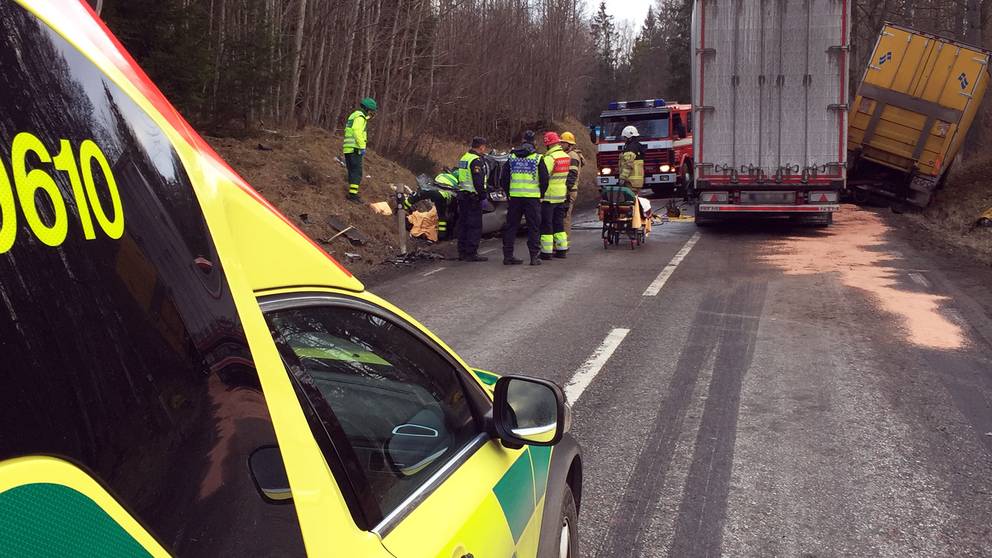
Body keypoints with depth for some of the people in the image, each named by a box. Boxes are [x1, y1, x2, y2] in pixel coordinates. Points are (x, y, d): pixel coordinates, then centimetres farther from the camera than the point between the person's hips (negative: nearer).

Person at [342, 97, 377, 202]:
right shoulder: (360, 117, -10)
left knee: (352, 171, 16)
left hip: (348, 149, 10)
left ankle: (352, 192, 23)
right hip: (355, 149, -10)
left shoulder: (354, 115, 23)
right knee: (357, 172, -11)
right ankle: (353, 194, -15)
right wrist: (362, 147, -22)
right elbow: (357, 132, -23)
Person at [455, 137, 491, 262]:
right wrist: (482, 194, -13)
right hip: (473, 197, -10)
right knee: (474, 225, -5)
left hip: (462, 195, 10)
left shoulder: (464, 158, 16)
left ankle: (462, 252, 17)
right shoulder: (477, 160, -14)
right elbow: (478, 181, -21)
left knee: (463, 224, 12)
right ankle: (471, 253, -5)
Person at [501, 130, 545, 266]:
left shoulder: (512, 157, 8)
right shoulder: (537, 158, -3)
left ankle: (508, 256, 9)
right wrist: (541, 194, 10)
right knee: (534, 227, 3)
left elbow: (504, 179, 10)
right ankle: (535, 257, 2)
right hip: (532, 197, -3)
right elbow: (545, 179, -3)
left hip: (515, 197, 3)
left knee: (511, 226, 9)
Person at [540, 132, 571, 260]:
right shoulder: (567, 157, 8)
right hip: (562, 196, 8)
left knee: (546, 224, -1)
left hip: (549, 196, -7)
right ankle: (562, 249, 19)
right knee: (559, 223, 16)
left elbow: (544, 179, -19)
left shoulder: (549, 159, -18)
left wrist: (541, 194, -11)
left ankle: (546, 252, 0)